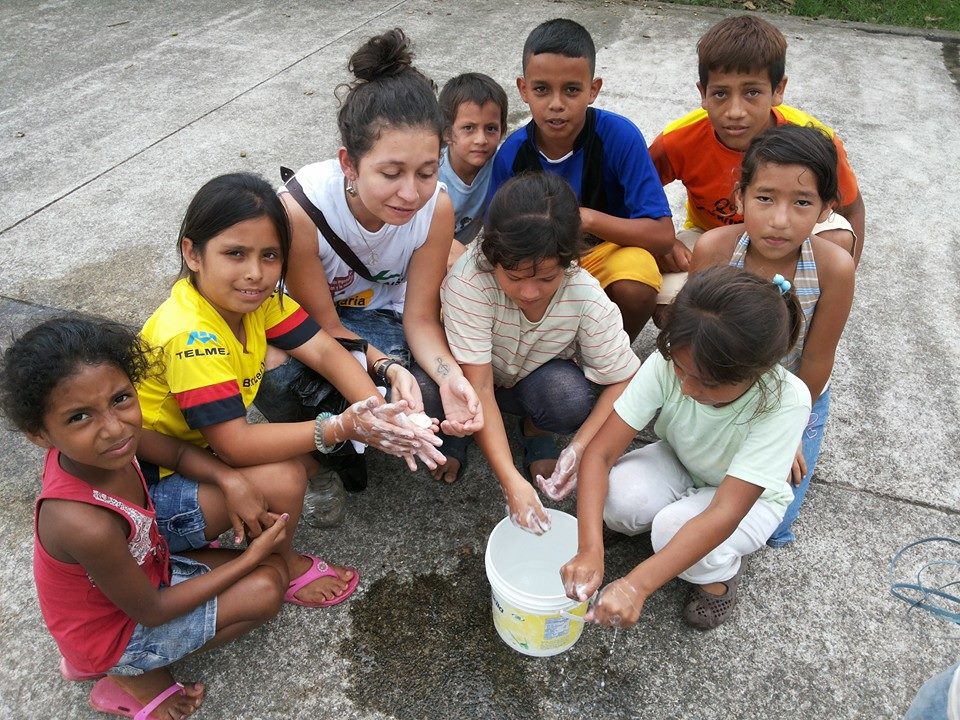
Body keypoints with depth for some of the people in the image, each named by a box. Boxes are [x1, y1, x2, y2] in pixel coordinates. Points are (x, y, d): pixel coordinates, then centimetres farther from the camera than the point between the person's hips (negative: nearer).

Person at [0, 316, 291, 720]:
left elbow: (178, 453, 0)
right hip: (114, 631, -7)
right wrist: (252, 557, -17)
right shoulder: (84, 522, -39)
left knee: (274, 567, 9)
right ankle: (138, 675, 5)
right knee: (264, 591, -14)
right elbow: (152, 612, -24)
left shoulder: (108, 440, -21)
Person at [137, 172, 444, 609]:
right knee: (281, 479, -25)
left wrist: (381, 416, -31)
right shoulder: (191, 337, -32)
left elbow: (325, 351, -16)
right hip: (149, 486, -8)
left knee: (308, 453, -5)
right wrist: (341, 428, -38)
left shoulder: (256, 296, -9)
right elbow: (234, 445, -34)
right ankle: (282, 569, 5)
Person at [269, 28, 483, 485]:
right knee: (272, 381, -36)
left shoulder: (435, 207, -24)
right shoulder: (301, 207, -33)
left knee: (426, 401, -27)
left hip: (377, 318, 2)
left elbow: (419, 318, -15)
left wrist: (449, 375, -36)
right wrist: (388, 368, -37)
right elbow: (323, 325, -19)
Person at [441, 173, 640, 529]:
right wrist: (511, 481, -41)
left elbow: (623, 380, -17)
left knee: (569, 396, -35)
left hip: (538, 382, 1)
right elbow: (478, 387, -34)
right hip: (478, 380, 0)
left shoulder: (587, 299, -28)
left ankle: (536, 430, 2)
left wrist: (579, 446, -32)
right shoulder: (469, 280, -34)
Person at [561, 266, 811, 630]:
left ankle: (723, 569, 3)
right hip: (679, 464, 2)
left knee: (675, 528, -32)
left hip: (749, 497, -1)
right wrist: (590, 550, -42)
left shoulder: (786, 402, -36)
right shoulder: (668, 363, -30)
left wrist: (636, 585, -48)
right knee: (617, 498, -31)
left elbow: (725, 514, -40)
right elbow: (600, 452, -29)